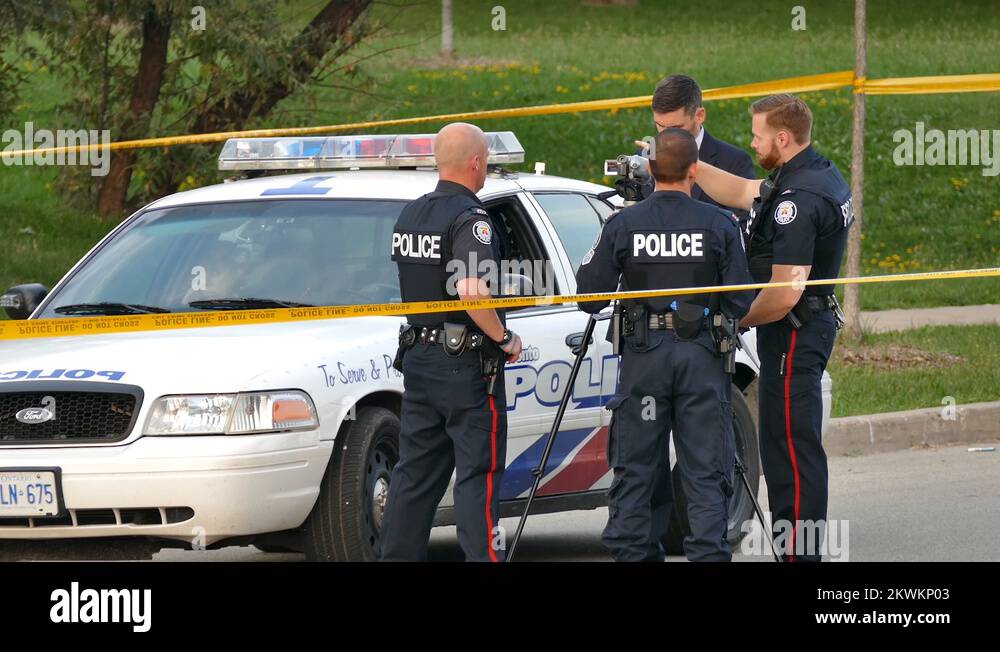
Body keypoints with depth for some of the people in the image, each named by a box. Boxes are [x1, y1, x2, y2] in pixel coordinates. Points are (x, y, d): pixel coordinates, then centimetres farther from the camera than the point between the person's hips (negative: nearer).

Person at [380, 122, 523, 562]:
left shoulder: (410, 216, 11)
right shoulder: (469, 218, -16)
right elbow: (471, 291, -27)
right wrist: (505, 339, -16)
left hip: (417, 356, 8)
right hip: (467, 361, -8)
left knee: (414, 472, 12)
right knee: (478, 474, -6)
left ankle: (396, 555, 14)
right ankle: (483, 555, -10)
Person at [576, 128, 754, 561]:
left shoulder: (623, 225, -3)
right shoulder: (719, 225, -4)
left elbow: (589, 294, 1)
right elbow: (741, 301, -2)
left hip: (643, 353, 1)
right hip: (702, 354, -1)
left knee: (636, 468, 8)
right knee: (706, 472, 3)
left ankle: (632, 552, 8)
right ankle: (708, 553, -2)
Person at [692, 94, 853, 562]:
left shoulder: (799, 199, -22)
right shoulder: (819, 173, 10)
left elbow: (785, 292, -25)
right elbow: (742, 193, 24)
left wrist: (738, 321, -9)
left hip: (793, 332, -11)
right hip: (812, 325, 11)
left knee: (791, 451, -8)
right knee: (797, 450, 15)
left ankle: (799, 551, -8)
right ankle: (803, 549, 19)